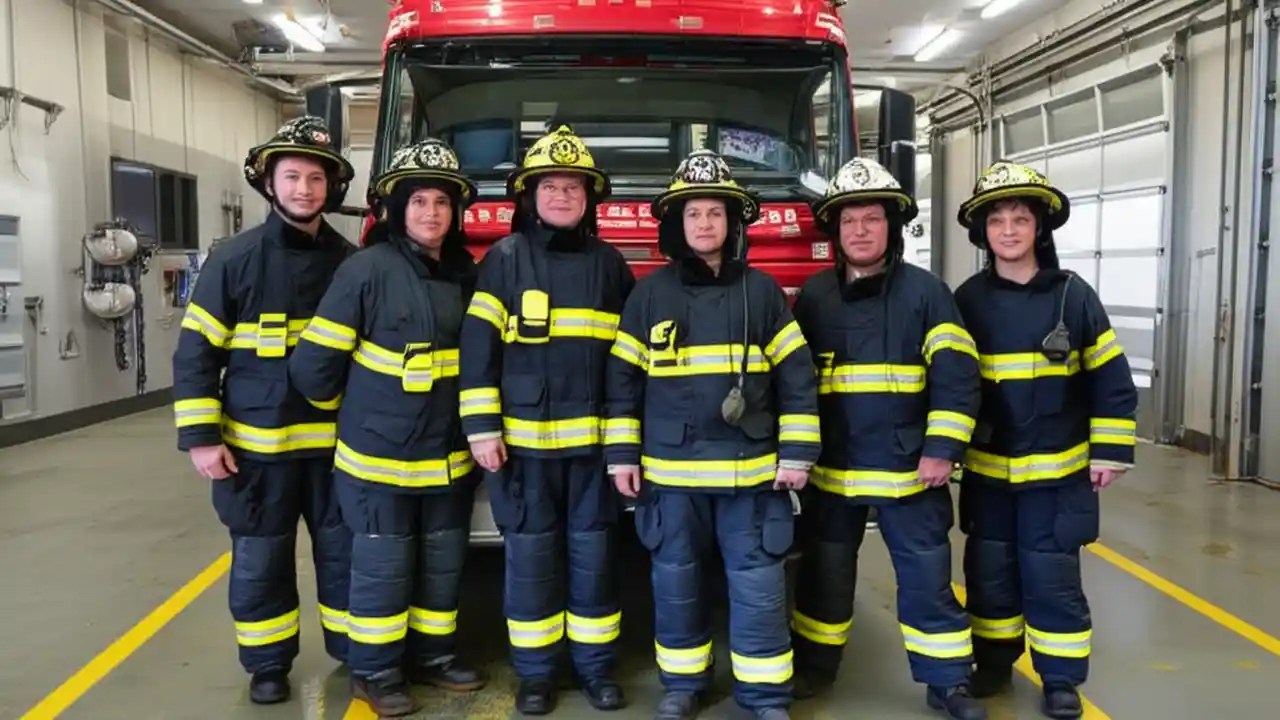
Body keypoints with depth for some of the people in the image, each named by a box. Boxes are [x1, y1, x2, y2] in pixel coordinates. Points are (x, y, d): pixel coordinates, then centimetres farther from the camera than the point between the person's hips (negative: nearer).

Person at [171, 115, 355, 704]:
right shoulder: (234, 259, -5)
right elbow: (195, 352, -3)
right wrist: (200, 436, -8)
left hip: (335, 442, 2)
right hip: (257, 443, -1)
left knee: (345, 551, 10)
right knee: (260, 560, 10)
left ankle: (355, 654, 27)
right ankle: (268, 664, 27)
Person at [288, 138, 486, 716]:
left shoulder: (463, 273, 5)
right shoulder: (369, 268, -14)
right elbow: (315, 359, -11)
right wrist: (349, 410, 3)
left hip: (447, 455, 6)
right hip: (381, 452, -5)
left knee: (443, 561, 15)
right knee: (383, 566, 6)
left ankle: (432, 655, 33)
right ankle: (374, 673, 23)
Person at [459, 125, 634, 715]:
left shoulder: (609, 262, 8)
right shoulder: (504, 258, 0)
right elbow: (478, 345, -3)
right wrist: (481, 427, -9)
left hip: (593, 438, 2)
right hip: (524, 437, -2)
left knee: (593, 551, 9)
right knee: (530, 554, 6)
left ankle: (596, 665, 23)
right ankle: (535, 671, 20)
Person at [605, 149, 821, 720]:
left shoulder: (762, 292, 2)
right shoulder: (650, 294, 3)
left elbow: (797, 377, 3)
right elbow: (623, 379, 6)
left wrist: (797, 453, -2)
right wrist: (622, 454, 2)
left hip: (750, 467, 0)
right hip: (670, 470, 1)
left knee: (758, 583, 3)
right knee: (676, 580, 11)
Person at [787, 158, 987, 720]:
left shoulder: (926, 292, -5)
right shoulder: (814, 296, 4)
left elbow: (957, 376, -9)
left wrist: (943, 450, -15)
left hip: (908, 469, -2)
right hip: (831, 470, 3)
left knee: (927, 577, 6)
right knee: (825, 574, 15)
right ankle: (814, 664, 33)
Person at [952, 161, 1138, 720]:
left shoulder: (1073, 294, -6)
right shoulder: (968, 299, -1)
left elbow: (1110, 378, -2)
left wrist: (1110, 452, -4)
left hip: (1056, 470, -2)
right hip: (986, 470, 2)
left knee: (1052, 577, 3)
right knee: (989, 572, 12)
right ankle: (993, 660, 31)